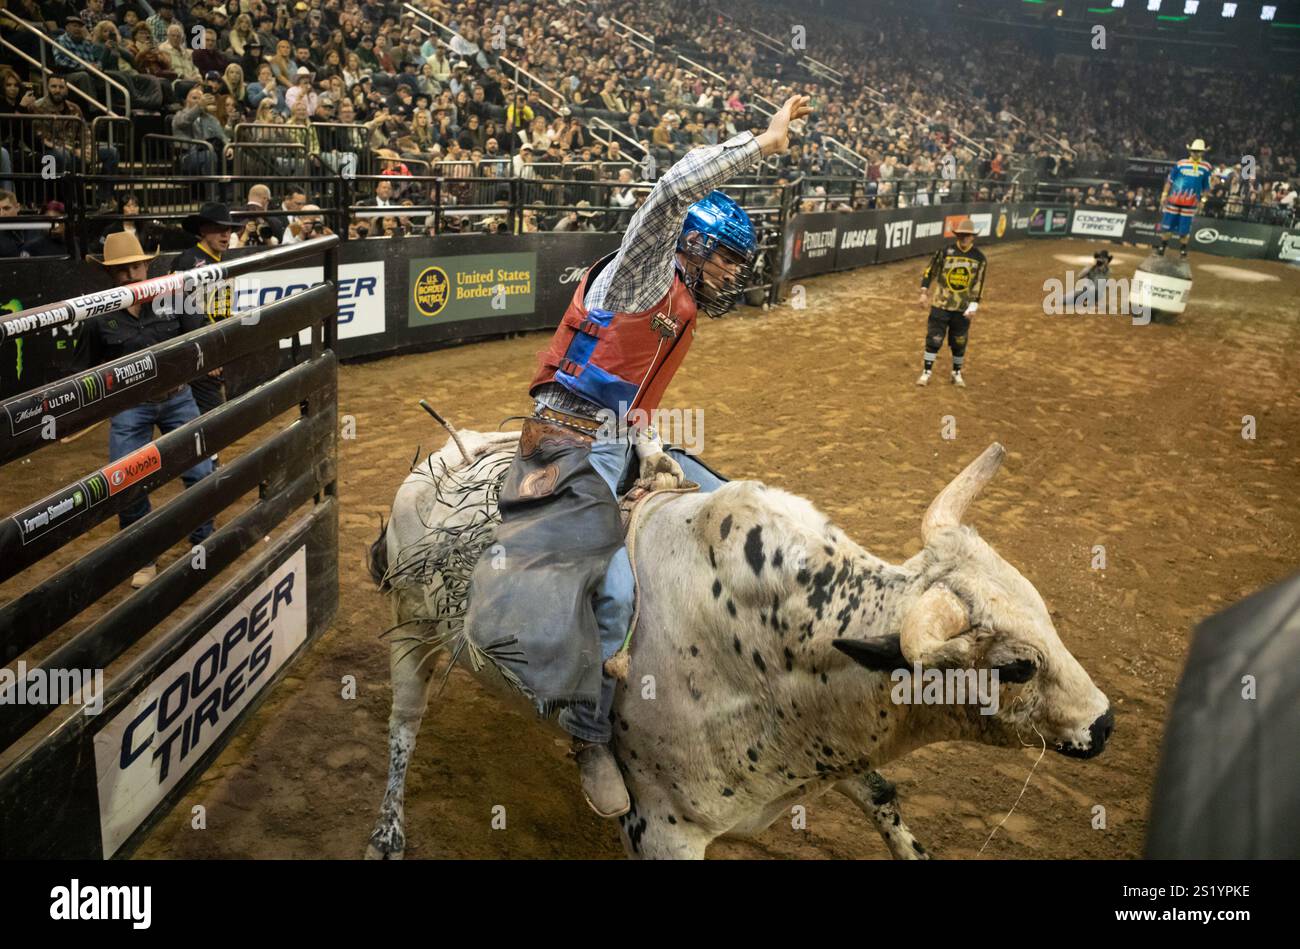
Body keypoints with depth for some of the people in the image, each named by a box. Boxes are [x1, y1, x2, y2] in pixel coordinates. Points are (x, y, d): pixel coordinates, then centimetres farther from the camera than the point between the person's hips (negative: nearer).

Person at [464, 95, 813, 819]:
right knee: (615, 587, -21)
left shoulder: (682, 310, 20)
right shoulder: (643, 273, -7)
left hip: (623, 443, 10)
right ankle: (589, 737, -4)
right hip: (573, 440, -10)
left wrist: (651, 448, 6)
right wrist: (762, 144, -19)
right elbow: (675, 191, -24)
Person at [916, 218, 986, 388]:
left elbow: (978, 283, 2)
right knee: (933, 339, -2)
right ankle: (926, 372, 9)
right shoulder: (945, 251, -6)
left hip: (963, 307, 1)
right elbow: (930, 271, 2)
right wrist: (924, 292, -3)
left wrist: (974, 305, -5)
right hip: (940, 304, -1)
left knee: (959, 342, 9)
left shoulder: (979, 257, -1)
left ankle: (957, 373, 26)